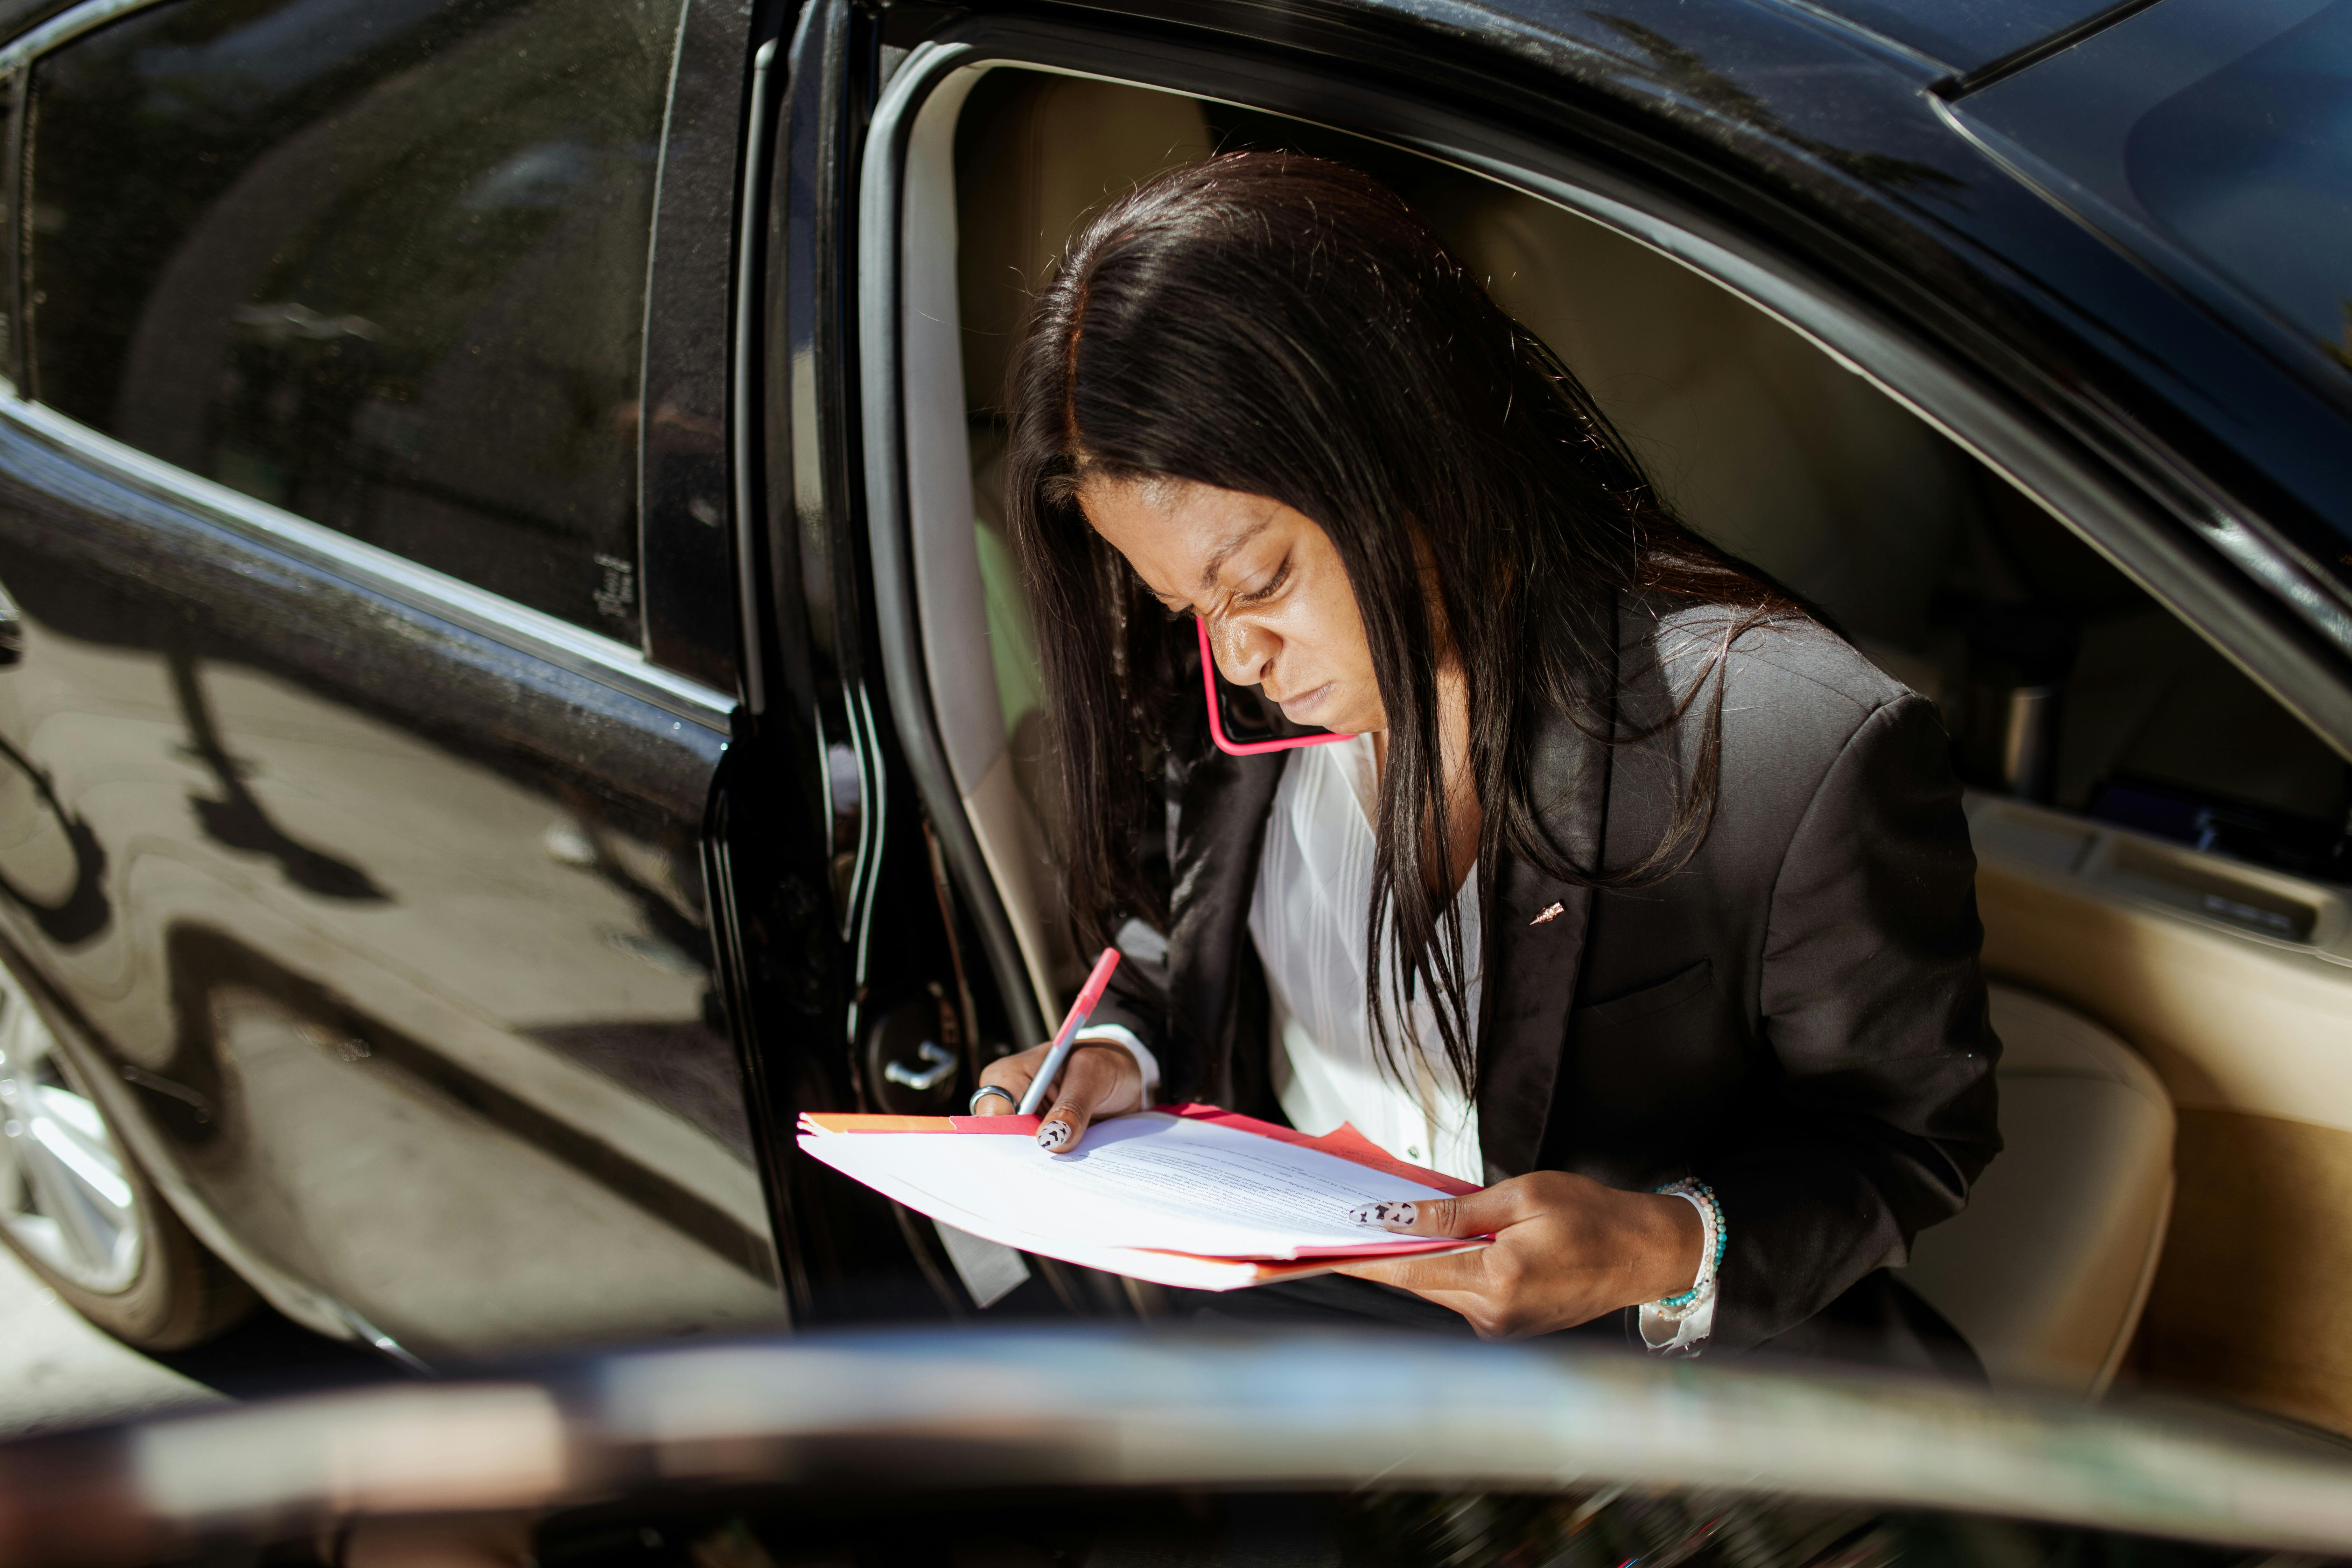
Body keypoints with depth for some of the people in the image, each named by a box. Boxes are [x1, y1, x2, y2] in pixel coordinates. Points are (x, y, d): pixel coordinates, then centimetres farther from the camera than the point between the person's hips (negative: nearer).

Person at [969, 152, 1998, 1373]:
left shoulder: (1805, 746, -17)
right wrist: (1119, 1061, -4)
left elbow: (1913, 1132, -5)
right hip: (1277, 1312, 4)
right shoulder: (1218, 717, 0)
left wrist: (1672, 1252, -24)